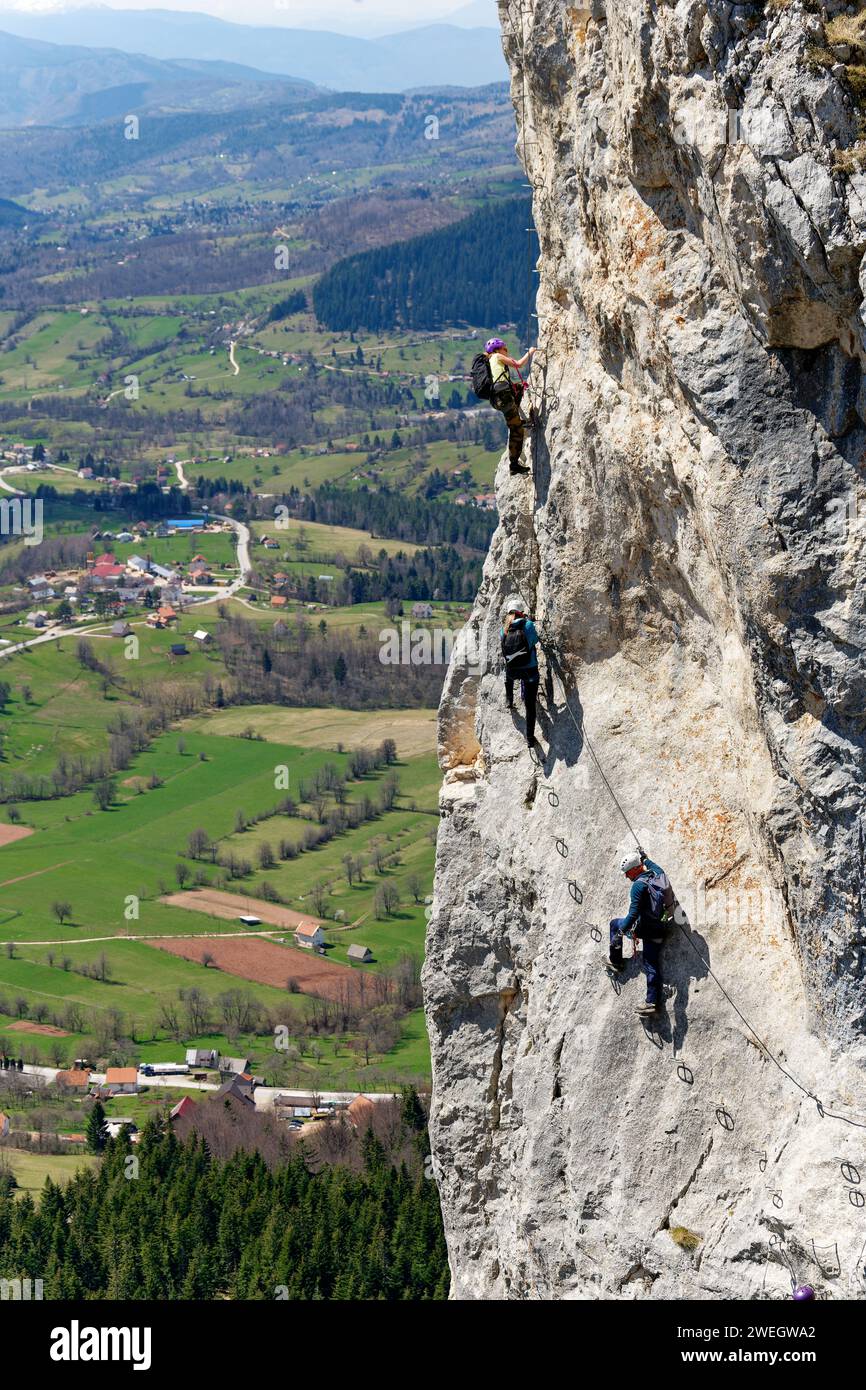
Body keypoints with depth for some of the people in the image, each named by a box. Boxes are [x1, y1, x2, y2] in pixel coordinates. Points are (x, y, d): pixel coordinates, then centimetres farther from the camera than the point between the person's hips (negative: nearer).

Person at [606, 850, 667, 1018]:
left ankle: (615, 962, 25)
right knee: (652, 967, 8)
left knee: (615, 923, 21)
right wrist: (643, 858, 47)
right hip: (659, 930, 7)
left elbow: (634, 913, -24)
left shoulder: (638, 885, -18)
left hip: (644, 927, -7)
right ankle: (653, 1003, 4)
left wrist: (620, 932, -23)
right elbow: (656, 868, 34)